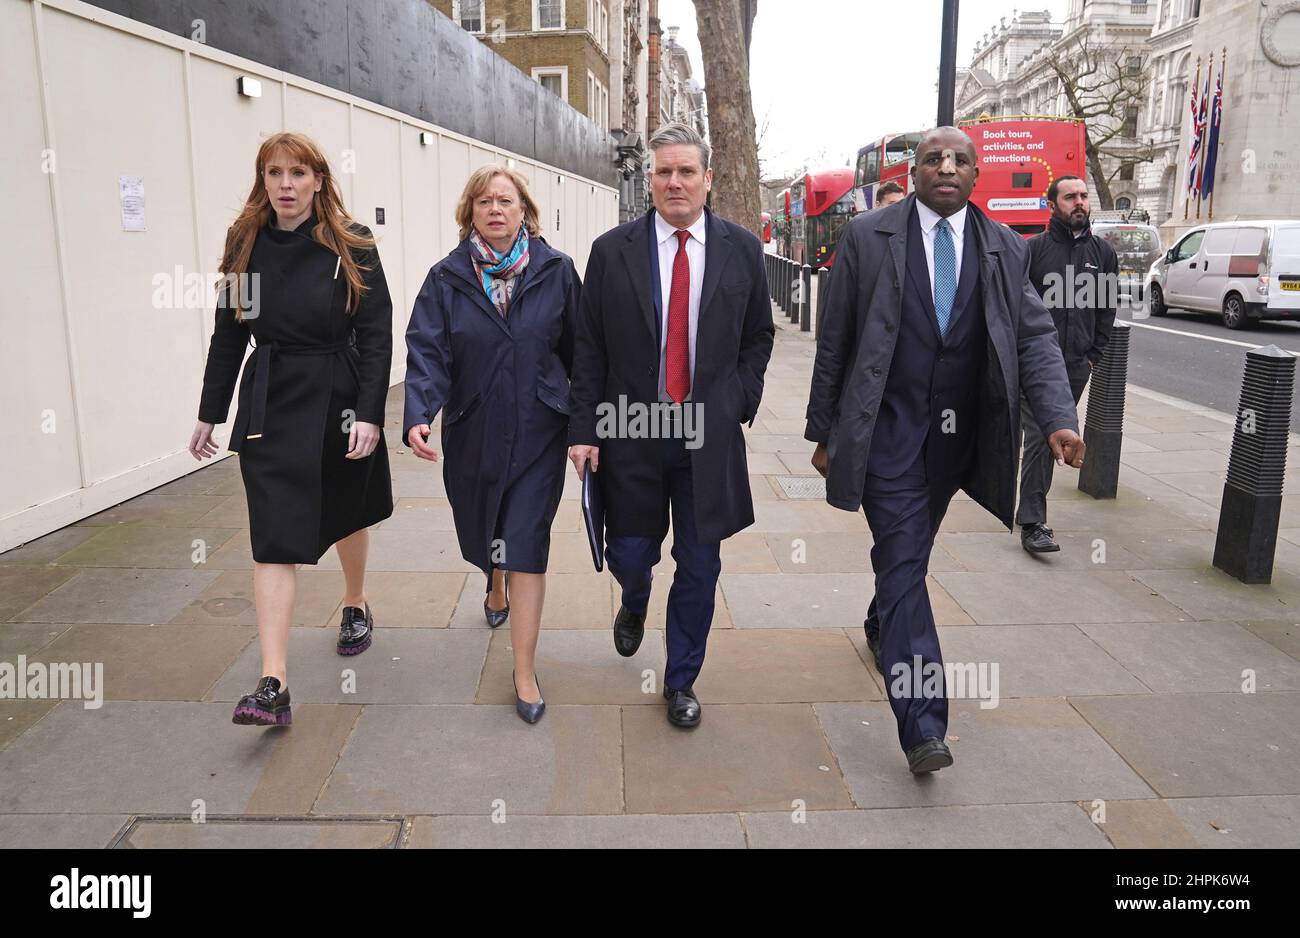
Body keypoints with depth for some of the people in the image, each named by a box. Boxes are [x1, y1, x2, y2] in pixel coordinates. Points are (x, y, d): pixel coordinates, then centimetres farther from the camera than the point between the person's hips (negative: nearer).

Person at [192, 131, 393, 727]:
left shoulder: (351, 246, -6)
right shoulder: (245, 246, 3)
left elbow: (376, 334, -9)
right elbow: (229, 334, 9)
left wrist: (369, 414, -17)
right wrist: (210, 413, 12)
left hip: (339, 399, -1)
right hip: (270, 405, 1)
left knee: (346, 514, 18)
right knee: (275, 537, -6)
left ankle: (356, 606, 47)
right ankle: (273, 684, -6)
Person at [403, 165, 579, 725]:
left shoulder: (556, 272, -2)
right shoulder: (447, 279, -1)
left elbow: (576, 349, 3)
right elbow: (426, 351, -10)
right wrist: (417, 415, -27)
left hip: (538, 433, -2)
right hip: (473, 432, 2)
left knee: (526, 546, -5)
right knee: (482, 532, 20)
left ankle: (525, 672, 4)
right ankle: (496, 589, 57)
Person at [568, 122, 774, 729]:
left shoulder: (742, 250, 2)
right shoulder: (612, 251, -1)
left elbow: (758, 335, 12)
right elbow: (589, 348, 0)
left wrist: (740, 401, -1)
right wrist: (585, 429, -6)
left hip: (709, 434, 1)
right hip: (631, 429, 0)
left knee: (699, 565, 7)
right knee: (629, 554, 6)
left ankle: (681, 680, 28)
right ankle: (634, 603, 46)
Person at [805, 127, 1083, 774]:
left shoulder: (1006, 249, 5)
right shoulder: (868, 237, -2)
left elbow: (1034, 339, 1)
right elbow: (834, 341, 0)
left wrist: (1058, 419, -16)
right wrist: (824, 431, 1)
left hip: (958, 432, 4)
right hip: (887, 429, -3)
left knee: (908, 551, 18)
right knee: (902, 561, -8)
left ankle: (881, 625, 49)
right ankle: (923, 725, -7)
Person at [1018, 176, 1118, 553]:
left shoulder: (1103, 251, 9)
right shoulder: (1033, 249, -2)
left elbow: (1107, 308, 15)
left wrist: (1094, 354, 8)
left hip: (1077, 365, 5)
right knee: (1039, 439, -11)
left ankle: (1030, 507, 25)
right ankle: (1032, 524, -10)